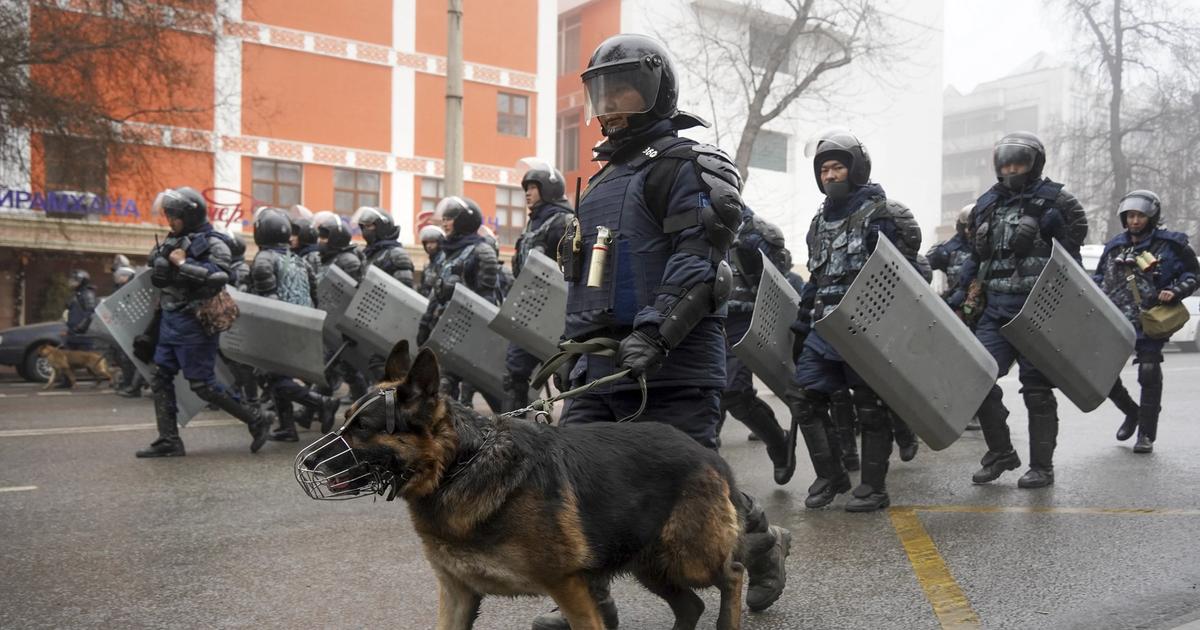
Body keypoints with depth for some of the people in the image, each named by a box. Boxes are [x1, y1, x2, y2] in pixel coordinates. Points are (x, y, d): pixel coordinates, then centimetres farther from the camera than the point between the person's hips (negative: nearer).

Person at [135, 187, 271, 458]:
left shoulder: (213, 244, -11)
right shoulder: (174, 241, 12)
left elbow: (218, 276, -28)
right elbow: (158, 276, 22)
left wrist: (182, 263, -20)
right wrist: (163, 258, 1)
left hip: (194, 324, -8)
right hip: (170, 319, 9)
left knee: (202, 385, -5)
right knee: (161, 378, 7)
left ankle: (256, 420, 8)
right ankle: (169, 441, 14)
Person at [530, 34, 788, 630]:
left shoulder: (685, 166, -6)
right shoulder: (604, 177, 22)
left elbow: (696, 264, -18)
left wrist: (654, 333, -28)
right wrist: (580, 341, 22)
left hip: (673, 364, -8)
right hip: (601, 359, 8)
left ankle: (763, 543, 29)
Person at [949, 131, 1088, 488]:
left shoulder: (1054, 201, -1)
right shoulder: (986, 205, 13)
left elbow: (1069, 258, -2)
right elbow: (976, 256, 20)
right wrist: (960, 293, 13)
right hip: (996, 310, 5)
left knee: (1037, 388, 1)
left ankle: (1042, 466, 16)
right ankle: (1001, 453, 13)